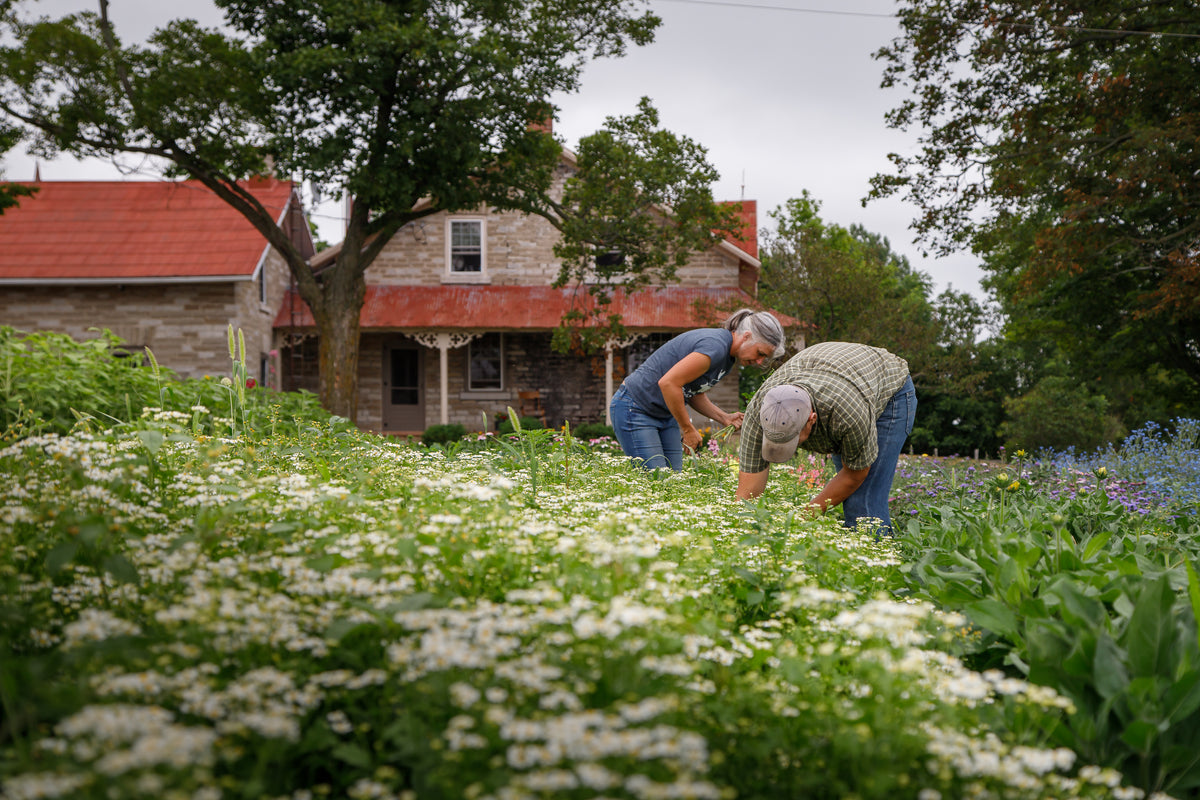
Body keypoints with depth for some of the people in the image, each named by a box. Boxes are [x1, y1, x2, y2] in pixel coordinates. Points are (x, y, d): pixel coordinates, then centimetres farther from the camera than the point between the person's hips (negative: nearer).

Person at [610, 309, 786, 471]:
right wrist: (688, 429, -20)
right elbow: (668, 383, -30)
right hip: (634, 409, -10)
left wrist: (723, 417, -2)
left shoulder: (728, 358, 6)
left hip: (665, 415, 10)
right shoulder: (715, 346, -25)